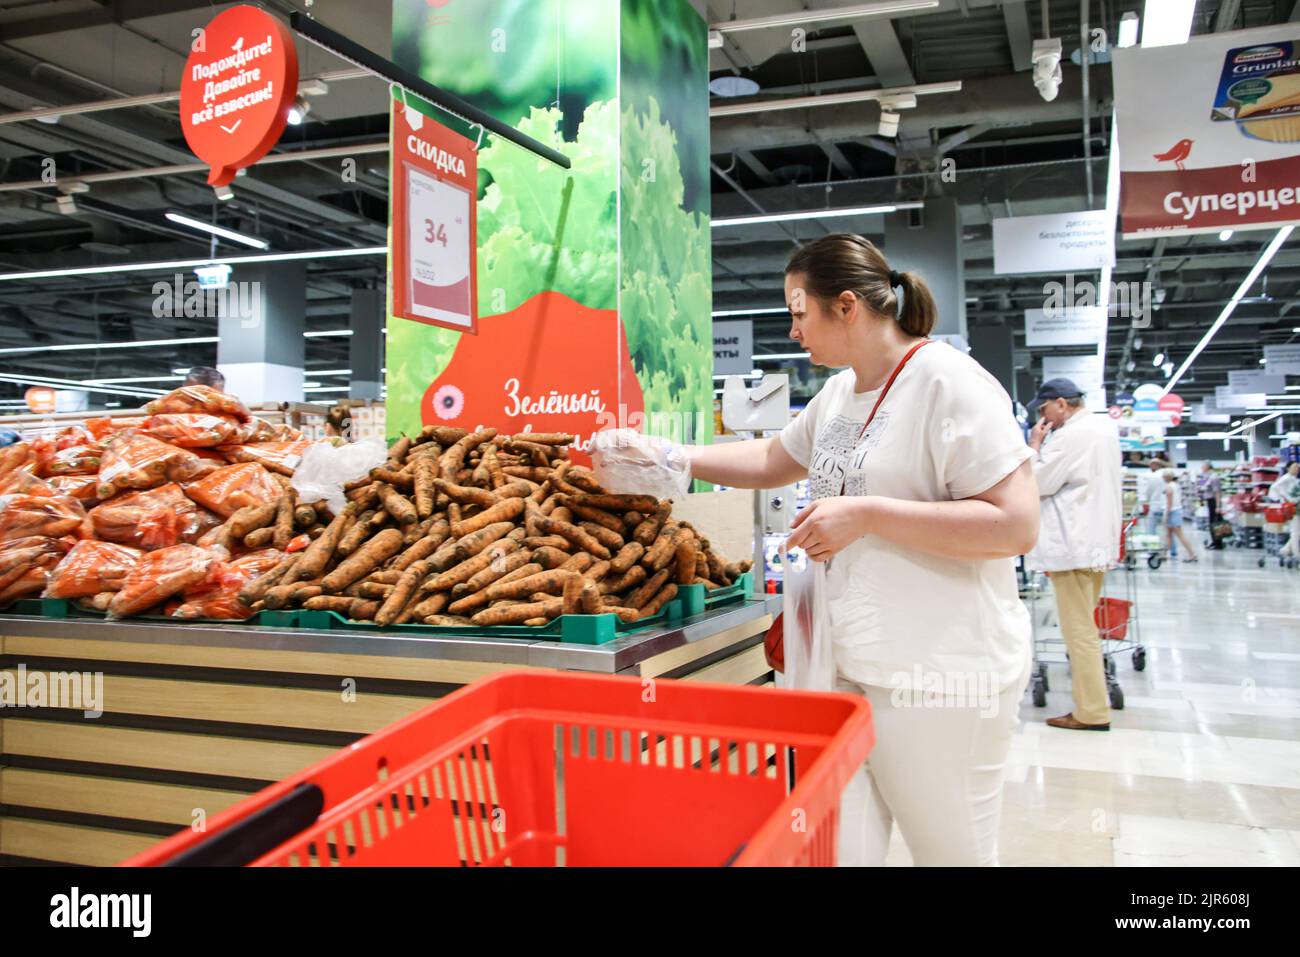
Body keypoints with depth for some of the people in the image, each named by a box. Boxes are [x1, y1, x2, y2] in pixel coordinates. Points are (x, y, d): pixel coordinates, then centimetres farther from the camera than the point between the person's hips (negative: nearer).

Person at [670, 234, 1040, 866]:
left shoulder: (948, 381, -14)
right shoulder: (839, 393, 11)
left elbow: (1016, 525, -20)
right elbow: (772, 460, 26)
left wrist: (866, 515, -20)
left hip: (940, 679, -7)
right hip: (854, 671, 8)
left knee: (951, 852, 8)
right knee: (836, 848, 10)